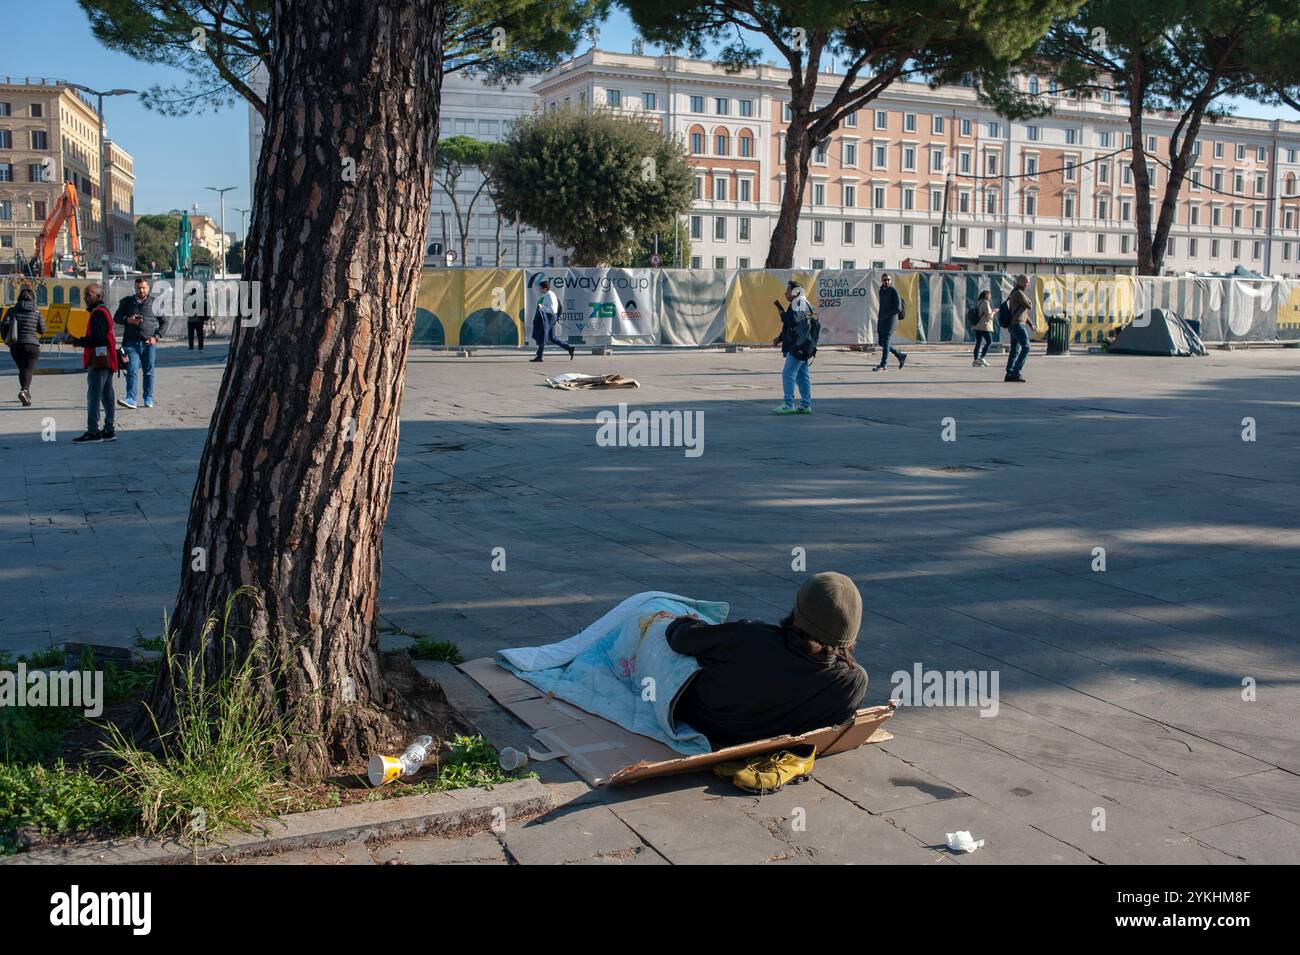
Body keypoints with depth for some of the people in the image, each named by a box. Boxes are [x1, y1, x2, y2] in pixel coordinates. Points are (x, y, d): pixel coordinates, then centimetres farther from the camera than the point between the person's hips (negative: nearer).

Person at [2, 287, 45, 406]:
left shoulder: (12, 311, 2)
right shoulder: (36, 312, -1)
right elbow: (42, 330, 1)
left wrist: (7, 339, 8)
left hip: (15, 346, 2)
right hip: (32, 344, -2)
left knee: (22, 369, 18)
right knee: (29, 369, -4)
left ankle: (26, 395, 24)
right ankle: (24, 391, -31)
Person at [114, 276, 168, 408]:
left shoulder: (153, 303, 8)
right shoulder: (127, 302, 10)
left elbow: (164, 322, 11)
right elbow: (116, 318, 13)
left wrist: (156, 337, -1)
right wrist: (128, 320, -9)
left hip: (149, 343, 0)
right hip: (132, 342, 0)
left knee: (148, 371, 6)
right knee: (132, 370, -10)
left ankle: (148, 399, 16)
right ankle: (131, 399, -14)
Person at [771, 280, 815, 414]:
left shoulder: (800, 302, -10)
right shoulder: (796, 304, 21)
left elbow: (793, 320, -24)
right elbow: (791, 327, 26)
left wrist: (782, 312, -7)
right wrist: (780, 338, 16)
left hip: (799, 347, -11)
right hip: (799, 347, 11)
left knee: (788, 373, -12)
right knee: (802, 376, 11)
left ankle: (788, 404, -13)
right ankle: (806, 405, 15)